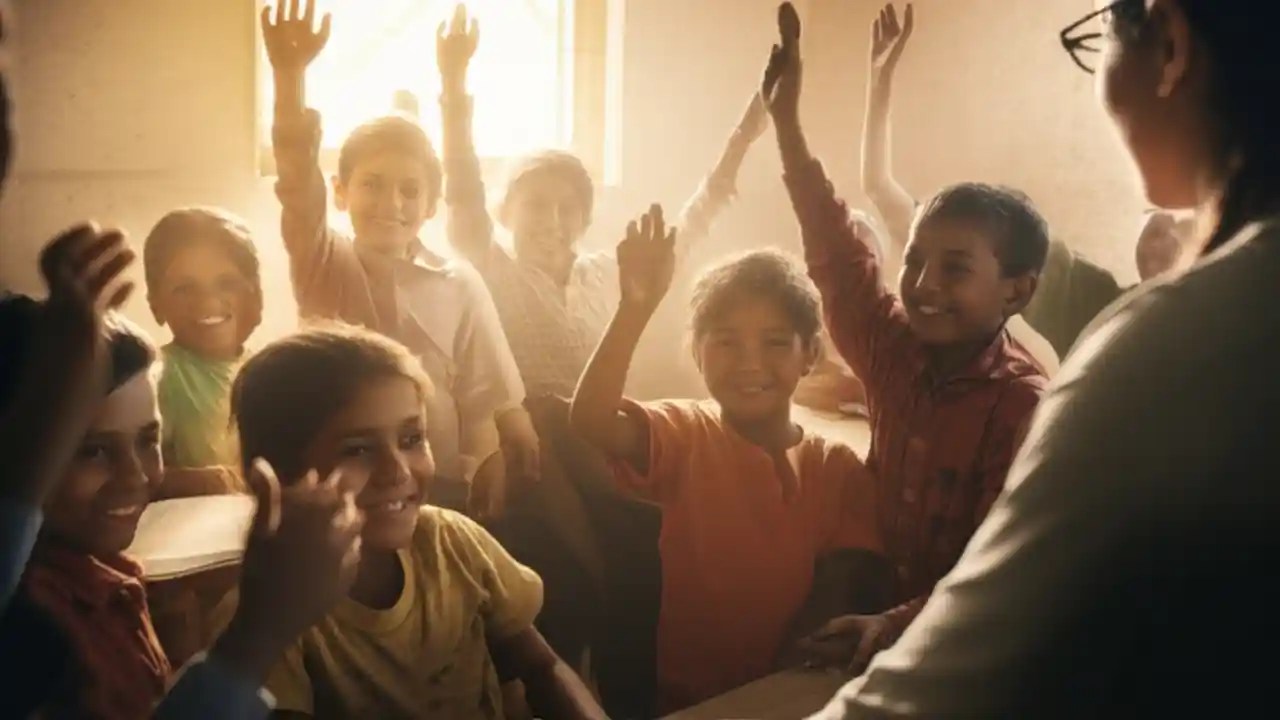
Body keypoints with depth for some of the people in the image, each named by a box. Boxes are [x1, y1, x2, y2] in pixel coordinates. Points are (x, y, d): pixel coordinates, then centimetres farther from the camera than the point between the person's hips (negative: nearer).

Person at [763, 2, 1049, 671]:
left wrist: (897, 624, -29)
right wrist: (784, 116, -7)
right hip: (873, 604, 5)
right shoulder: (895, 351, -3)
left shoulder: (1025, 407, -16)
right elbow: (839, 254, -4)